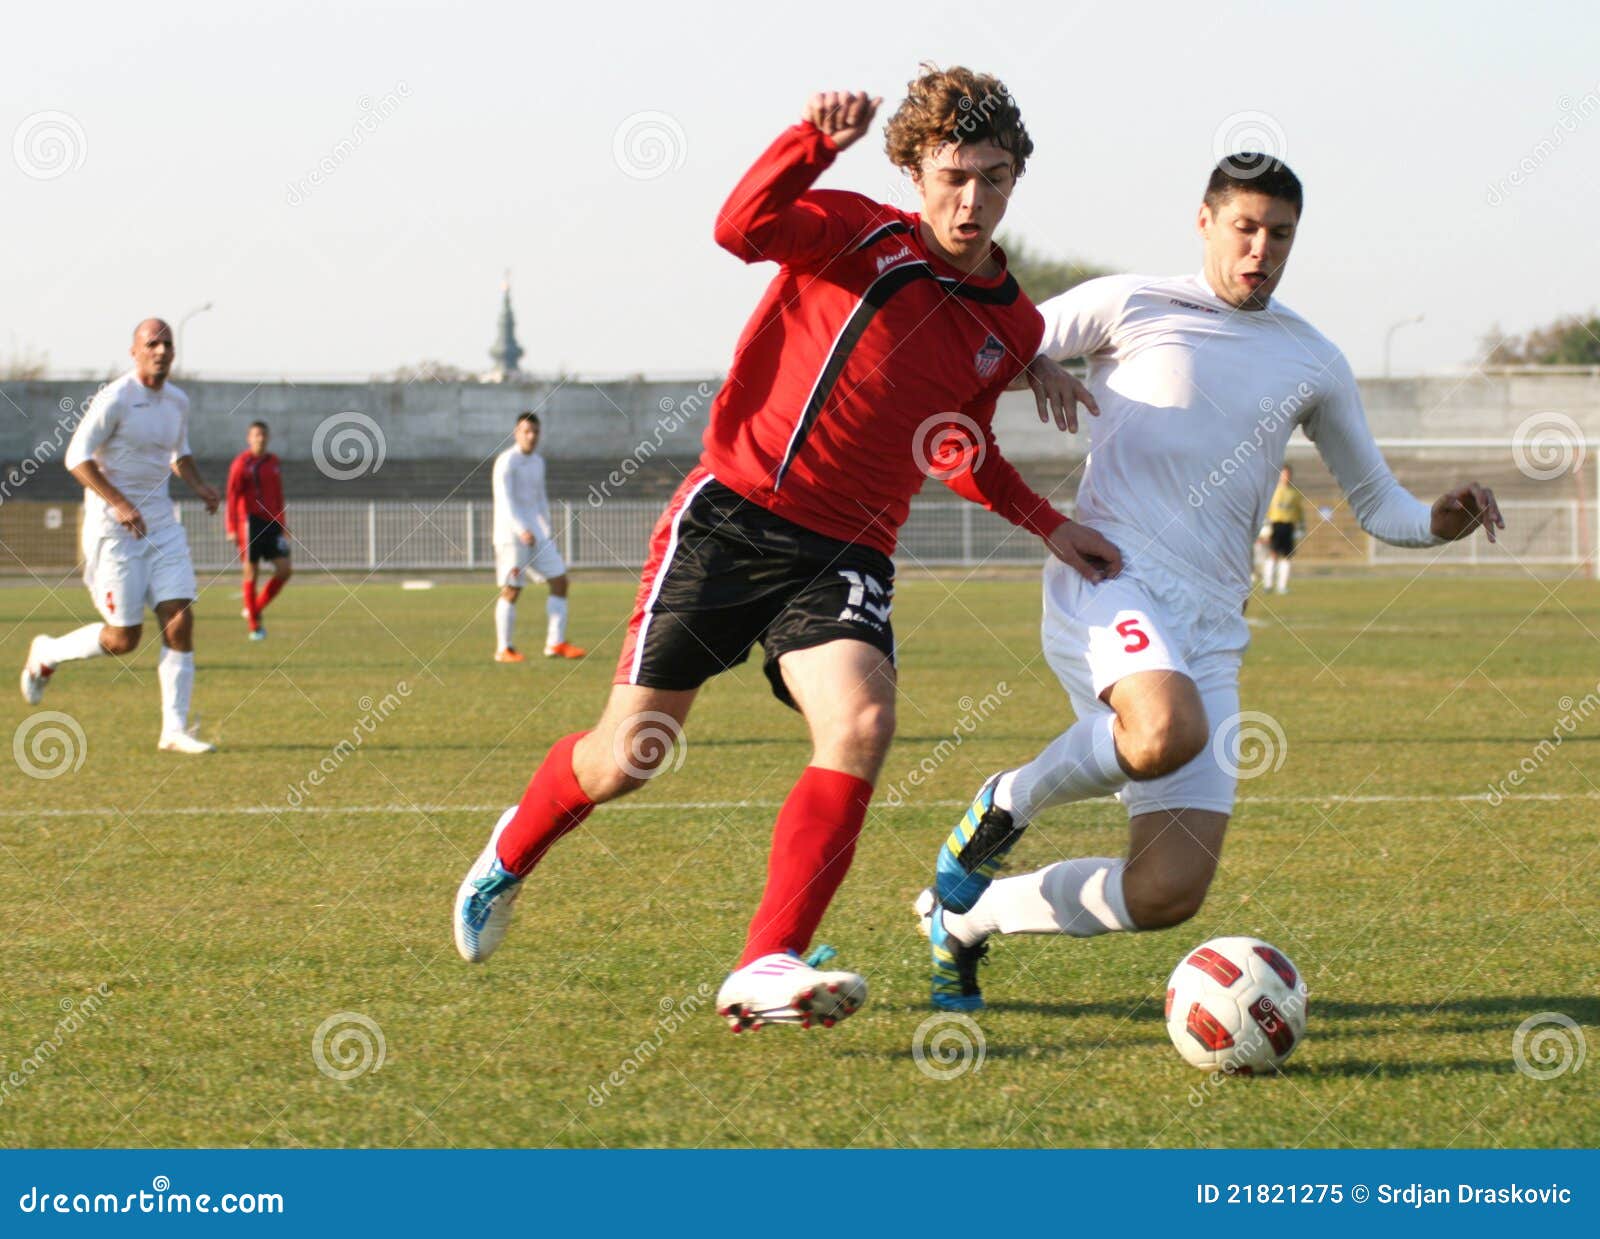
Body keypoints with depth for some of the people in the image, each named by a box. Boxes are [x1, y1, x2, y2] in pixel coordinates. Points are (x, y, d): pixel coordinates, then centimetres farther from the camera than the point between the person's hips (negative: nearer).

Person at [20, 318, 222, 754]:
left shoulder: (177, 402, 8)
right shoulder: (115, 399, -14)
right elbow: (77, 456, -14)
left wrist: (199, 486, 6)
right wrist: (118, 503, -23)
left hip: (161, 523, 6)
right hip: (114, 528, -6)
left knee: (179, 622, -6)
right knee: (123, 638, -4)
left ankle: (175, 730, -2)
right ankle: (46, 653, 23)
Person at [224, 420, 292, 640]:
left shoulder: (274, 463, 14)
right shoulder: (241, 463, -3)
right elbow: (231, 497, -6)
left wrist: (282, 526, 20)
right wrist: (231, 528, -13)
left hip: (271, 523, 5)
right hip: (250, 523, -5)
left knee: (285, 570, -5)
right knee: (251, 572, -1)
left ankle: (254, 610, 12)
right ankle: (255, 625, 7)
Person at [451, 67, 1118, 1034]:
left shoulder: (1013, 327, 11)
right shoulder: (860, 237, -5)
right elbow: (742, 230, -25)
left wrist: (1049, 526, 17)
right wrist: (817, 140, -38)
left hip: (844, 555, 3)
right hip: (733, 512, -3)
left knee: (862, 722, -26)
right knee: (631, 753, 1)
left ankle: (768, 970, -27)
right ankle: (515, 850, 36)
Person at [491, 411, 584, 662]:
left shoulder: (537, 462, 16)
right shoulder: (506, 461, -9)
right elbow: (504, 500, -18)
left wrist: (547, 530, 22)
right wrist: (521, 530, -29)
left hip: (536, 534, 8)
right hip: (511, 533, -8)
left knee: (559, 581, 0)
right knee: (511, 591, -6)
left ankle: (556, 644, 2)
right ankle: (504, 650, 2)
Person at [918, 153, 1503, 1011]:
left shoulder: (1313, 364, 18)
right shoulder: (1132, 307, 6)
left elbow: (1375, 503, 24)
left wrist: (1438, 521, 2)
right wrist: (1040, 372, -9)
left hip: (1209, 624, 5)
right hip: (1109, 578, -5)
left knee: (1171, 891, -8)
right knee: (1169, 731, -39)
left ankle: (964, 915, 17)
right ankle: (1007, 802, -7)